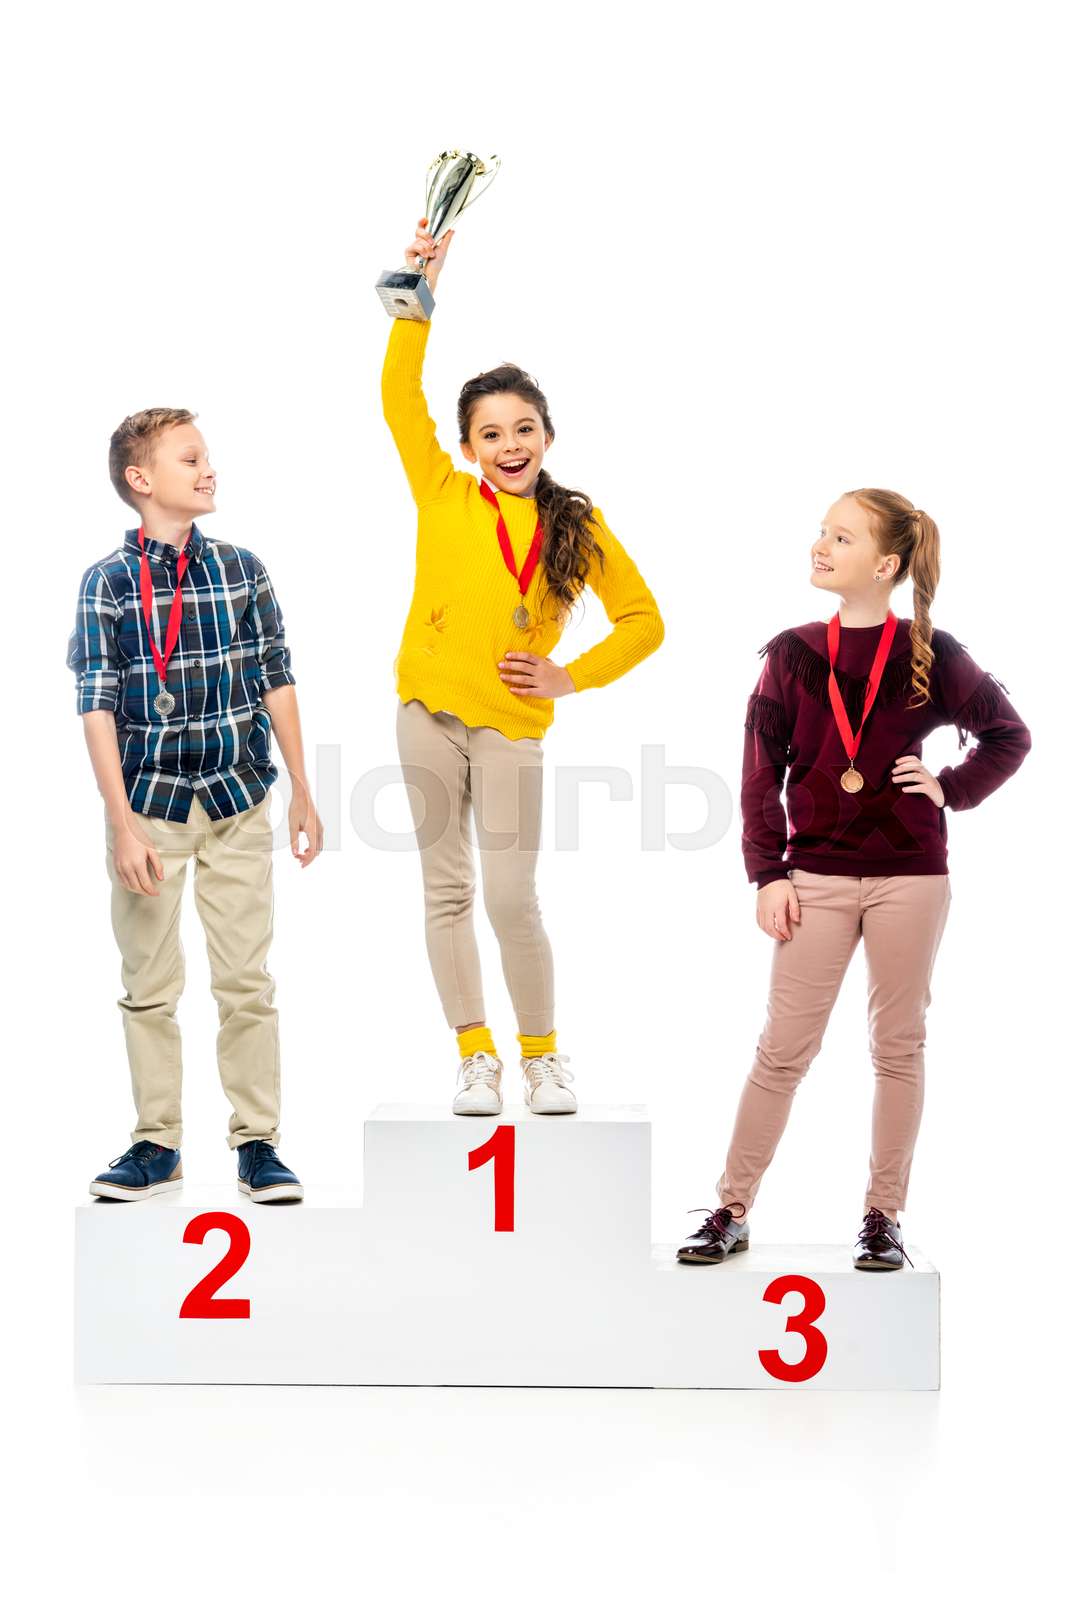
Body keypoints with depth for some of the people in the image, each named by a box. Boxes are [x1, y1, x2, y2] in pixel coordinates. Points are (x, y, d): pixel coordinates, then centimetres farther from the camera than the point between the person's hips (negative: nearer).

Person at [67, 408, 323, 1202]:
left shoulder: (243, 569, 2)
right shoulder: (108, 583, -6)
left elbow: (276, 681, 7)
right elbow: (97, 707, -8)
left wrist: (303, 792, 7)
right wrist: (123, 823, -13)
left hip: (238, 804, 2)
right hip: (149, 806, -1)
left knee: (247, 980, 3)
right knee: (149, 986, 7)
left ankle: (258, 1142, 11)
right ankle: (158, 1144, 17)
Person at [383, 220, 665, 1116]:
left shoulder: (580, 528, 4)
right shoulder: (445, 497, 4)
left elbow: (643, 621, 9)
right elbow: (400, 396, -3)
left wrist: (573, 679, -1)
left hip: (512, 724, -1)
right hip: (429, 713, 1)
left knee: (513, 900, -5)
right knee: (448, 892, 5)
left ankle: (543, 1055, 12)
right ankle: (476, 1056, 14)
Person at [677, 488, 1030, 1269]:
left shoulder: (931, 654, -1)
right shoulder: (792, 653, 2)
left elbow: (1010, 736, 11)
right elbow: (762, 772, 2)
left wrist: (952, 789, 0)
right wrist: (768, 873, -3)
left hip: (909, 876, 0)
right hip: (817, 875, 0)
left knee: (899, 1048, 6)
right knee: (783, 1049, 2)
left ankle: (884, 1219, 16)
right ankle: (732, 1212, 9)